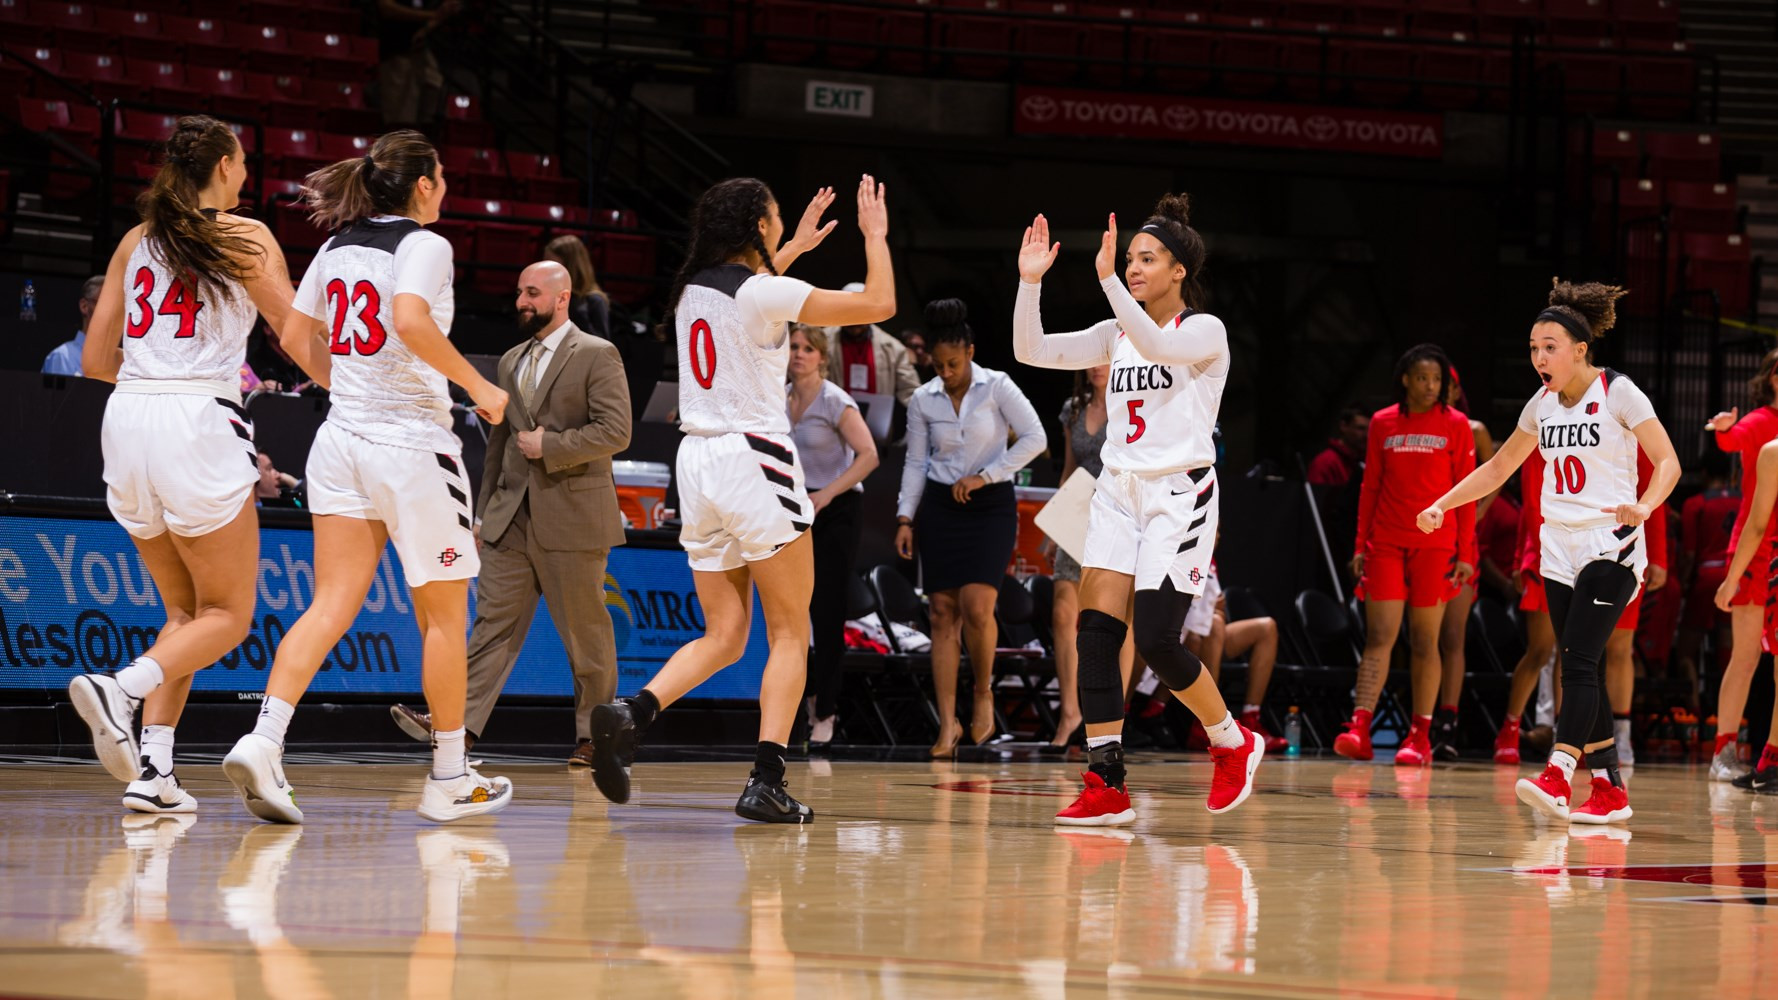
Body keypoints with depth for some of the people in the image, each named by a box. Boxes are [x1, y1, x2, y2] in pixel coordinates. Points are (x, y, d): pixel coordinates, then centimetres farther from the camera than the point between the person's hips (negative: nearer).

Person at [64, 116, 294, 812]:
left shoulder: (136, 242, 16)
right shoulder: (245, 237, 1)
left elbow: (94, 360, 16)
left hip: (126, 417, 6)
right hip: (199, 422, -6)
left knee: (184, 612, 17)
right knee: (228, 616, 3)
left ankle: (151, 768, 1)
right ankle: (122, 687, -24)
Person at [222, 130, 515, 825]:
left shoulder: (338, 247, 11)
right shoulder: (424, 245, -9)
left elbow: (296, 338, 16)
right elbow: (411, 322, -26)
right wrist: (478, 385, -16)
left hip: (342, 438, 6)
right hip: (412, 442, -6)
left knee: (332, 605, 0)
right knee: (445, 615, 7)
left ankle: (263, 741, -21)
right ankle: (449, 780, 12)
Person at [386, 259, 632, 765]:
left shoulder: (597, 356, -4)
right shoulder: (510, 362, 17)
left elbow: (615, 431, -12)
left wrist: (549, 446, -14)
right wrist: (484, 513, 19)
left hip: (572, 518, -6)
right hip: (512, 516, 6)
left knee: (585, 630, 2)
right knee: (494, 620, -3)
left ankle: (592, 735, 13)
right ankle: (461, 724, -11)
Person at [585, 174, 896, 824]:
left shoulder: (691, 291, 10)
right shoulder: (766, 293, -10)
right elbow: (878, 305, -7)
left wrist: (793, 250, 42)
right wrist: (875, 234, 8)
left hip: (697, 460, 7)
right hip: (755, 458, -7)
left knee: (723, 637, 10)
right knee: (791, 634, 3)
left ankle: (630, 714, -15)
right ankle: (766, 782, -8)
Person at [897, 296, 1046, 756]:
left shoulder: (997, 387, -6)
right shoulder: (922, 400, 4)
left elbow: (1034, 438, -11)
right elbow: (916, 463, 10)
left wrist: (985, 476, -15)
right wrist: (905, 517, 1)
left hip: (990, 506, -3)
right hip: (939, 507, 3)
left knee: (976, 607, -18)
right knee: (943, 614, -3)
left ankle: (983, 692, 9)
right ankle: (948, 724, -1)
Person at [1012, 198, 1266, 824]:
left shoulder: (1205, 331, -5)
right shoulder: (1116, 334, 12)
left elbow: (1158, 346, -27)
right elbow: (1032, 351, 4)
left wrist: (1107, 280, -36)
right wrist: (1030, 282, -9)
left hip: (1179, 496, -6)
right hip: (1119, 491, 6)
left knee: (1156, 640, -12)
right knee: (1095, 633, -8)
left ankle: (1234, 743, 13)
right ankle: (1106, 789, -7)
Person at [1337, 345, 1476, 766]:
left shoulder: (1456, 425, 2)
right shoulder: (1382, 423, 8)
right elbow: (1370, 487, 12)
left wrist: (1465, 554, -3)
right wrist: (1360, 545, 8)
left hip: (1435, 545, -2)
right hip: (1385, 542, 2)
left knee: (1424, 642, 1)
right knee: (1378, 636, -6)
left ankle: (1420, 738, 5)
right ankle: (1359, 730, -14)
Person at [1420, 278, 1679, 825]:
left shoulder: (1618, 393, -7)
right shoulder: (1543, 405, 12)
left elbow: (1668, 461, -12)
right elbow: (1499, 468, 22)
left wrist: (1643, 507, -31)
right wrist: (1442, 505, 12)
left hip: (1610, 548, -7)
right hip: (1560, 549, 7)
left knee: (1578, 660, -18)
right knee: (1579, 669, 4)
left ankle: (1557, 776, -28)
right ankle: (1609, 790, 8)